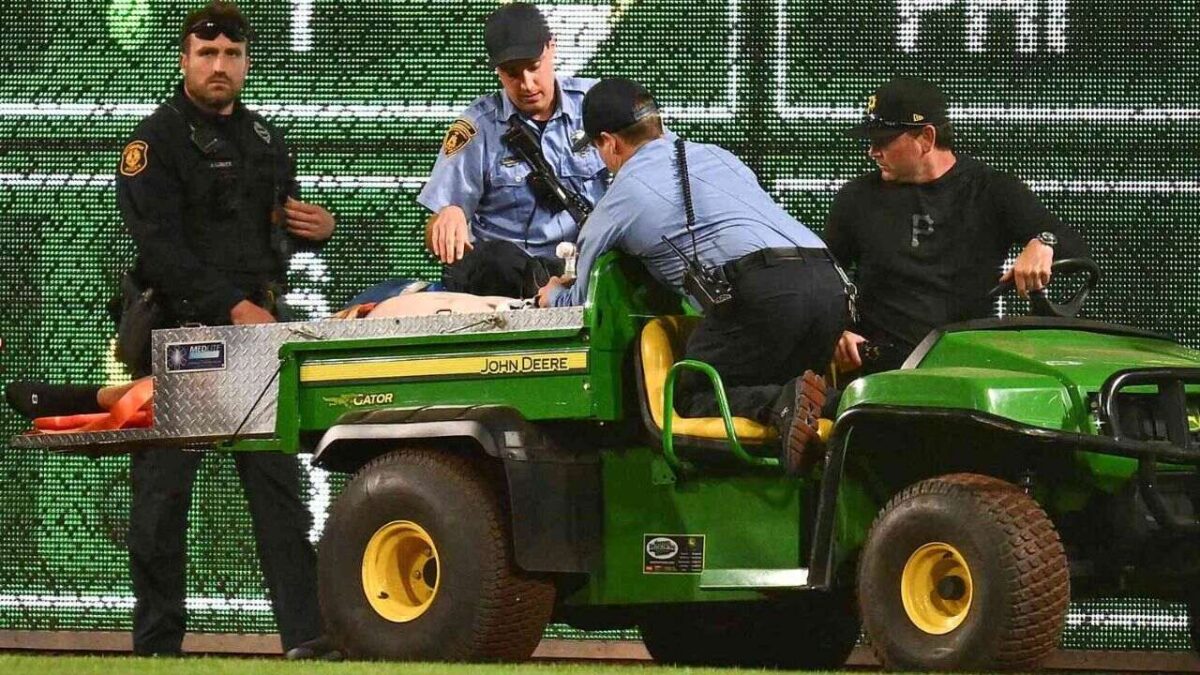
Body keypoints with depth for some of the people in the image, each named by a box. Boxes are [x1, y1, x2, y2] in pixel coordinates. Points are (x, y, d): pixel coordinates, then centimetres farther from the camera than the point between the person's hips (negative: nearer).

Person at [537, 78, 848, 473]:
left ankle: (782, 405, -25)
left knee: (691, 398, 6)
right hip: (830, 281, 6)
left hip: (761, 289, -6)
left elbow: (584, 302, 28)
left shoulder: (619, 200, 15)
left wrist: (553, 297, 53)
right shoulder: (717, 157, 29)